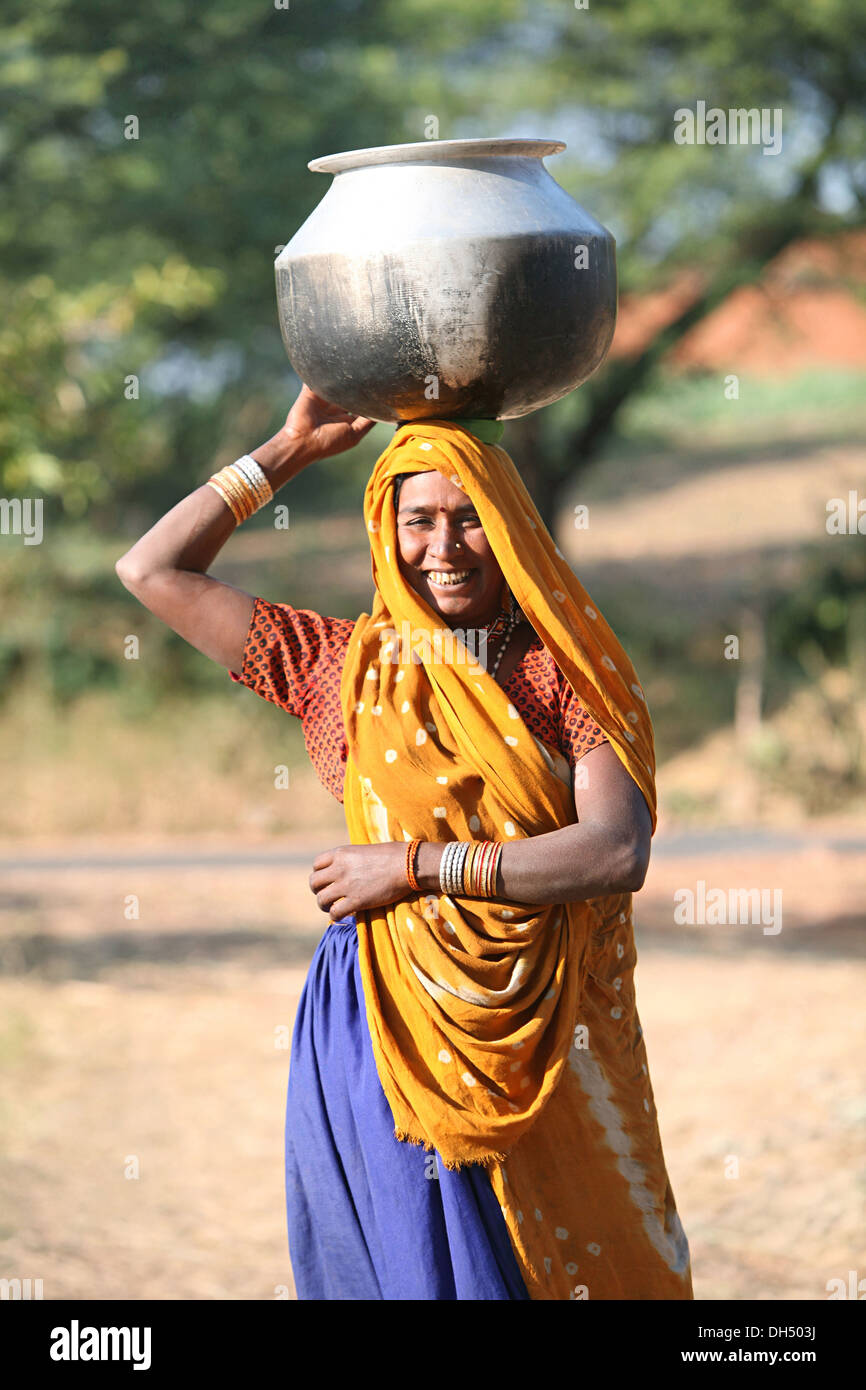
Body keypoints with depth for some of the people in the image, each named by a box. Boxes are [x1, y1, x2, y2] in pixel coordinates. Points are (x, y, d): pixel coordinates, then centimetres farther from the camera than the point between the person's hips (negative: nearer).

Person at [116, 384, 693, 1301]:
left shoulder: (564, 673, 1)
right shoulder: (348, 667, 6)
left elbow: (619, 854, -14)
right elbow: (151, 572, 6)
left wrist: (417, 864, -13)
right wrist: (292, 451, 9)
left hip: (544, 1041, 0)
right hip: (386, 1036, 0)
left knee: (579, 1268, 7)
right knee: (410, 1271, 0)